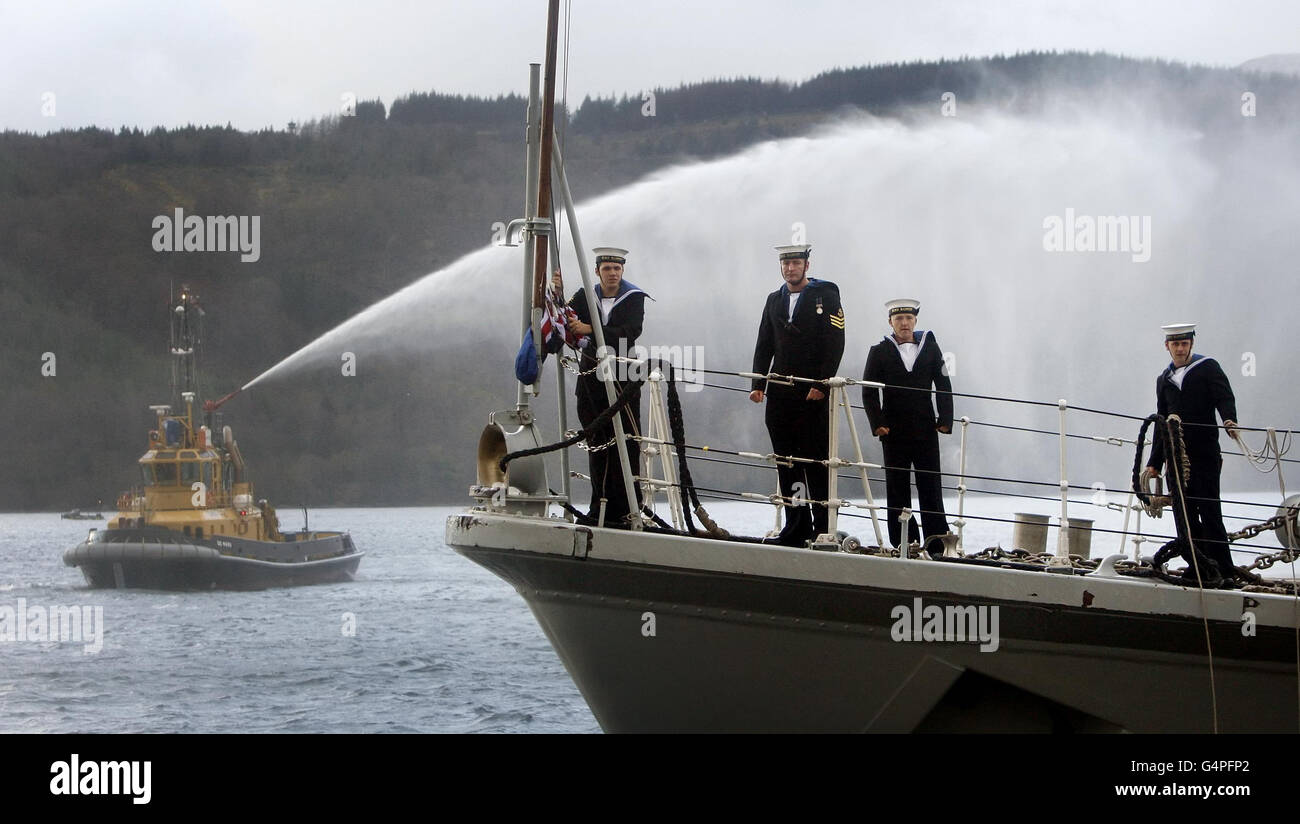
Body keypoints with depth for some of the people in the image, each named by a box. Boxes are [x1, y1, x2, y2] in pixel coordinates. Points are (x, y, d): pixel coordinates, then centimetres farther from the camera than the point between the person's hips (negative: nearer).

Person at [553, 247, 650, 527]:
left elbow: (628, 334, -13)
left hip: (622, 379, -3)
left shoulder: (634, 299, 2)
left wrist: (589, 330, -21)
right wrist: (557, 295, -13)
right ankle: (601, 507, 6)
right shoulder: (585, 297, 13)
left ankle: (628, 508, -8)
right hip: (591, 381, 4)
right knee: (597, 444, 3)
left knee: (625, 445, -8)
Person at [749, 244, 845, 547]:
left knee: (816, 463, -6)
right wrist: (758, 384, 4)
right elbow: (764, 346, 16)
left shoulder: (826, 296, 0)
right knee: (787, 464, 5)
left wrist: (821, 385, -13)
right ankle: (795, 527, 8)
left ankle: (823, 527, -3)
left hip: (813, 396, -5)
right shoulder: (774, 301, 17)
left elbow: (835, 344, -6)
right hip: (780, 394, 5)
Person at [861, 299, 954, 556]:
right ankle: (903, 546, 5)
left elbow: (944, 386, 7)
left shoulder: (930, 347, 8)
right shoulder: (880, 352, 4)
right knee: (897, 490, 2)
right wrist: (878, 423, -9)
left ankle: (936, 547, 1)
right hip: (894, 433, -1)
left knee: (931, 489, 0)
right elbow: (869, 392, 2)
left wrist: (945, 419, -3)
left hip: (926, 430, 1)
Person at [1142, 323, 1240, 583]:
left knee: (1209, 511, -10)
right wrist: (1154, 463, 22)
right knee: (1184, 515, 0)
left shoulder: (1208, 368, 6)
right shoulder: (1164, 380, 21)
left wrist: (1229, 420, -31)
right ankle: (1197, 569, 3)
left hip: (1204, 454, -5)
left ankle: (1223, 571, -10)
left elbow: (1224, 397, -9)